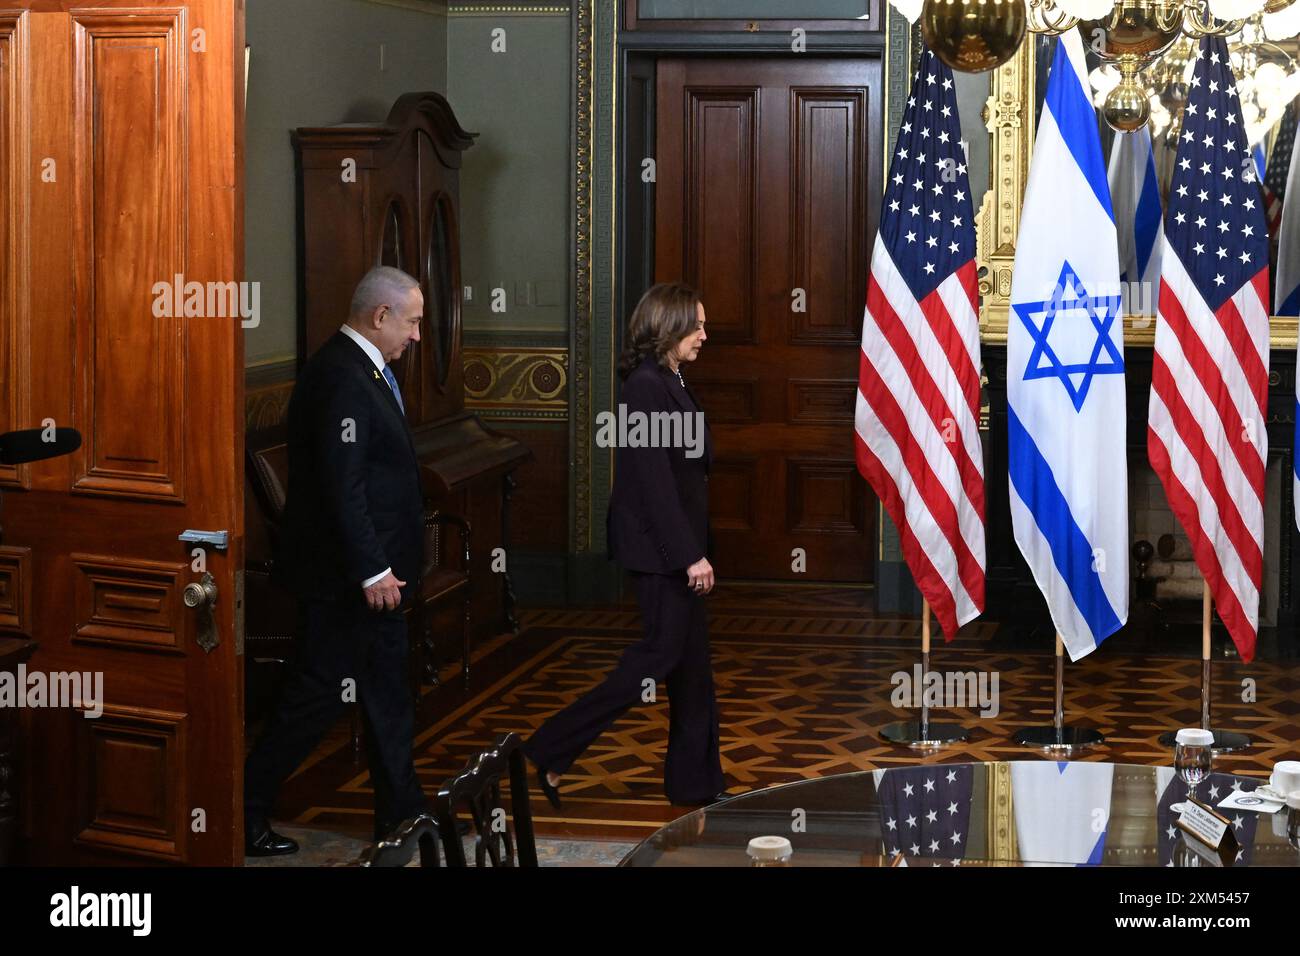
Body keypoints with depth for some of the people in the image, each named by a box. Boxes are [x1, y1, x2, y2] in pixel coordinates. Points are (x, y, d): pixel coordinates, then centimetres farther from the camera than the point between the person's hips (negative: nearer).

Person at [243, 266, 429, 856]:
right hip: (342, 574, -10)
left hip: (372, 569, 10)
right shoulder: (342, 377, -21)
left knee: (388, 692, 15)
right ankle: (244, 814, 7)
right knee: (317, 695, -3)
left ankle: (401, 811, 25)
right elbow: (341, 487, -25)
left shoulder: (363, 370, 12)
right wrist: (372, 571, -23)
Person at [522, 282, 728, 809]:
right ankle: (550, 753, -2)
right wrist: (691, 556, -21)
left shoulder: (668, 382, 13)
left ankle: (697, 781, 19)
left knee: (692, 661, 12)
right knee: (662, 653, -7)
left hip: (676, 543, 10)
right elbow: (654, 481, -22)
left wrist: (695, 551, 17)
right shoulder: (646, 386, -18)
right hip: (659, 546, -10)